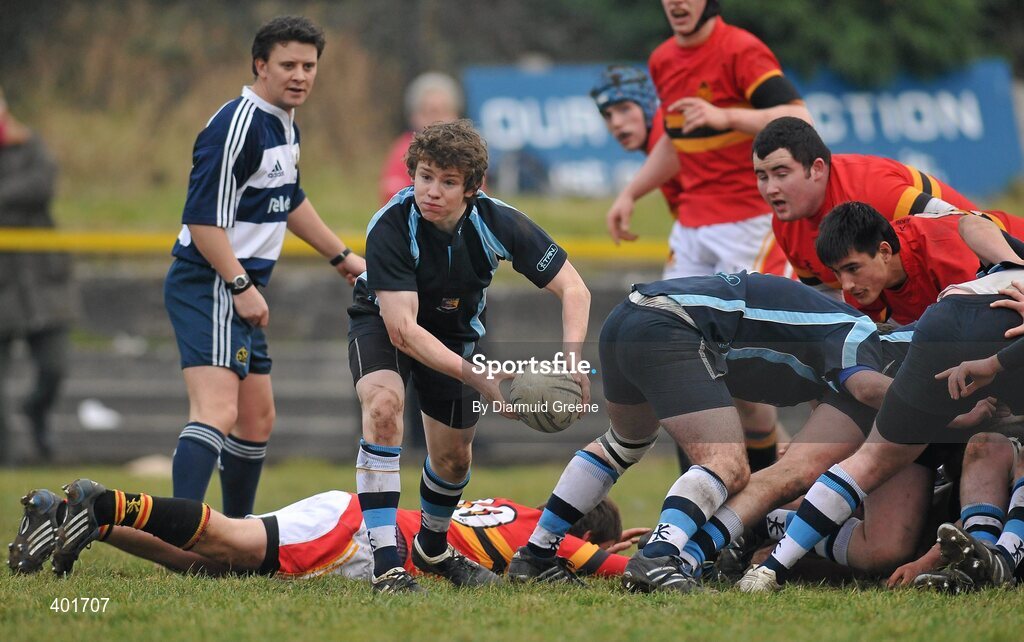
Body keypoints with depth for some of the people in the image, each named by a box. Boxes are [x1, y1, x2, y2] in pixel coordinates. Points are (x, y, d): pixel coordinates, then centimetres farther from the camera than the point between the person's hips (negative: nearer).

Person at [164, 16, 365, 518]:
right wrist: (240, 285, -24)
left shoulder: (283, 123, 15)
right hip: (209, 287, -10)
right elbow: (202, 219, -21)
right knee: (218, 412, -25)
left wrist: (340, 256, 37)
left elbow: (288, 200, 32)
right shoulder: (237, 126, -17)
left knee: (258, 419, 17)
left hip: (241, 289, 10)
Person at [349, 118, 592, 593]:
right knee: (384, 402, -32)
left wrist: (572, 358, -39)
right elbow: (402, 328, -38)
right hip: (382, 324, -4)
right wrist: (479, 379, -47)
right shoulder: (390, 228, -35)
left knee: (454, 455, 9)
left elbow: (573, 290, -20)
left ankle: (432, 547, 43)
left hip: (456, 330, 4)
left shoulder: (497, 223, -27)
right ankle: (386, 565, -35)